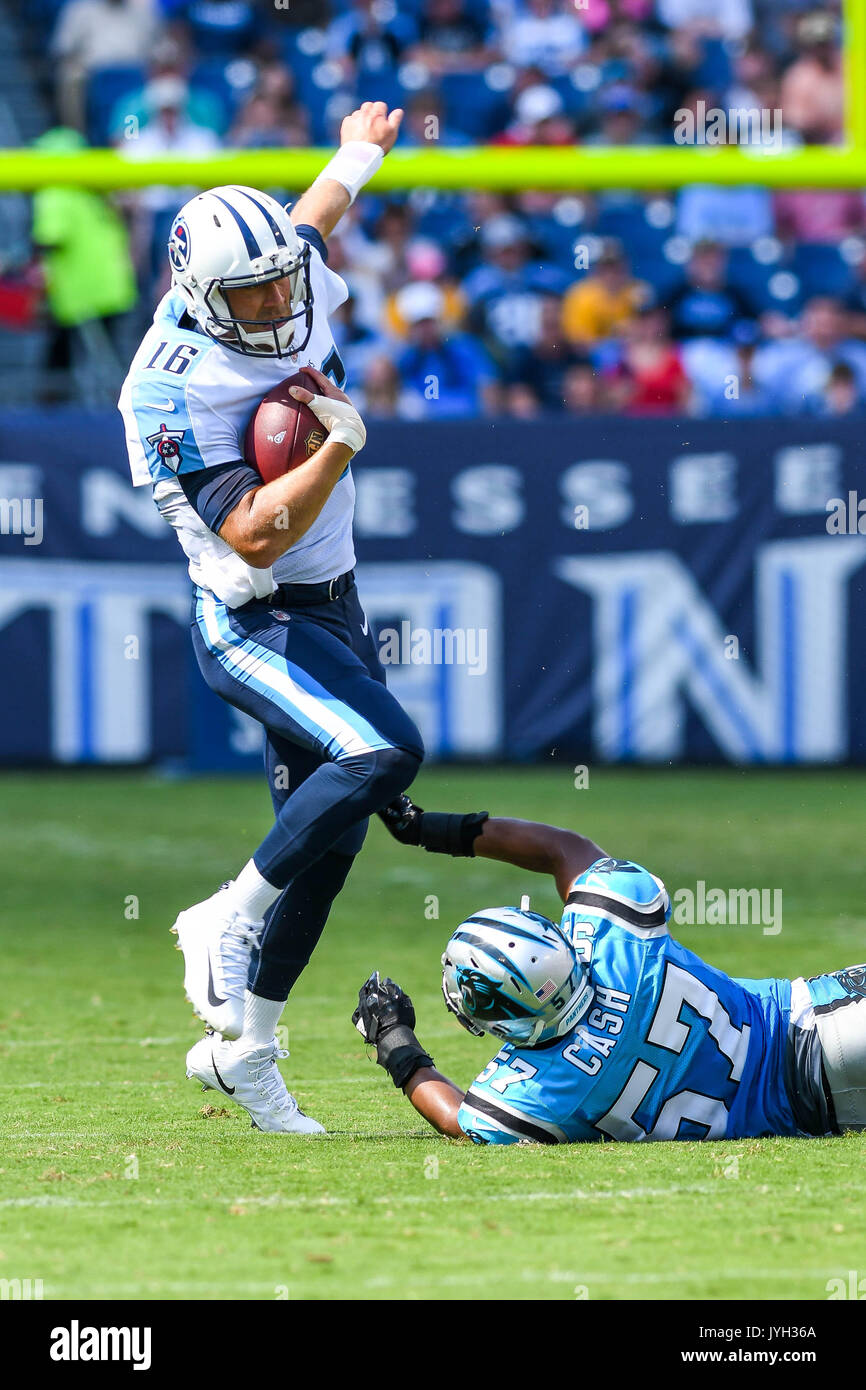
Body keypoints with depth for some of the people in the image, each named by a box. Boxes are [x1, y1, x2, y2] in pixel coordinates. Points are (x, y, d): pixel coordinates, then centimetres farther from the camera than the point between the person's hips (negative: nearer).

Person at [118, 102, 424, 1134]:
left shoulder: (301, 289, -2)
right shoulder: (178, 390, -24)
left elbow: (308, 223, 26)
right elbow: (255, 535, -29)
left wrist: (358, 154, 44)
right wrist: (341, 444, -30)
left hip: (332, 607, 9)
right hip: (255, 625, -9)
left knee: (327, 831, 9)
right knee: (384, 750, -29)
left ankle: (241, 1047, 18)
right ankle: (226, 922, -14)